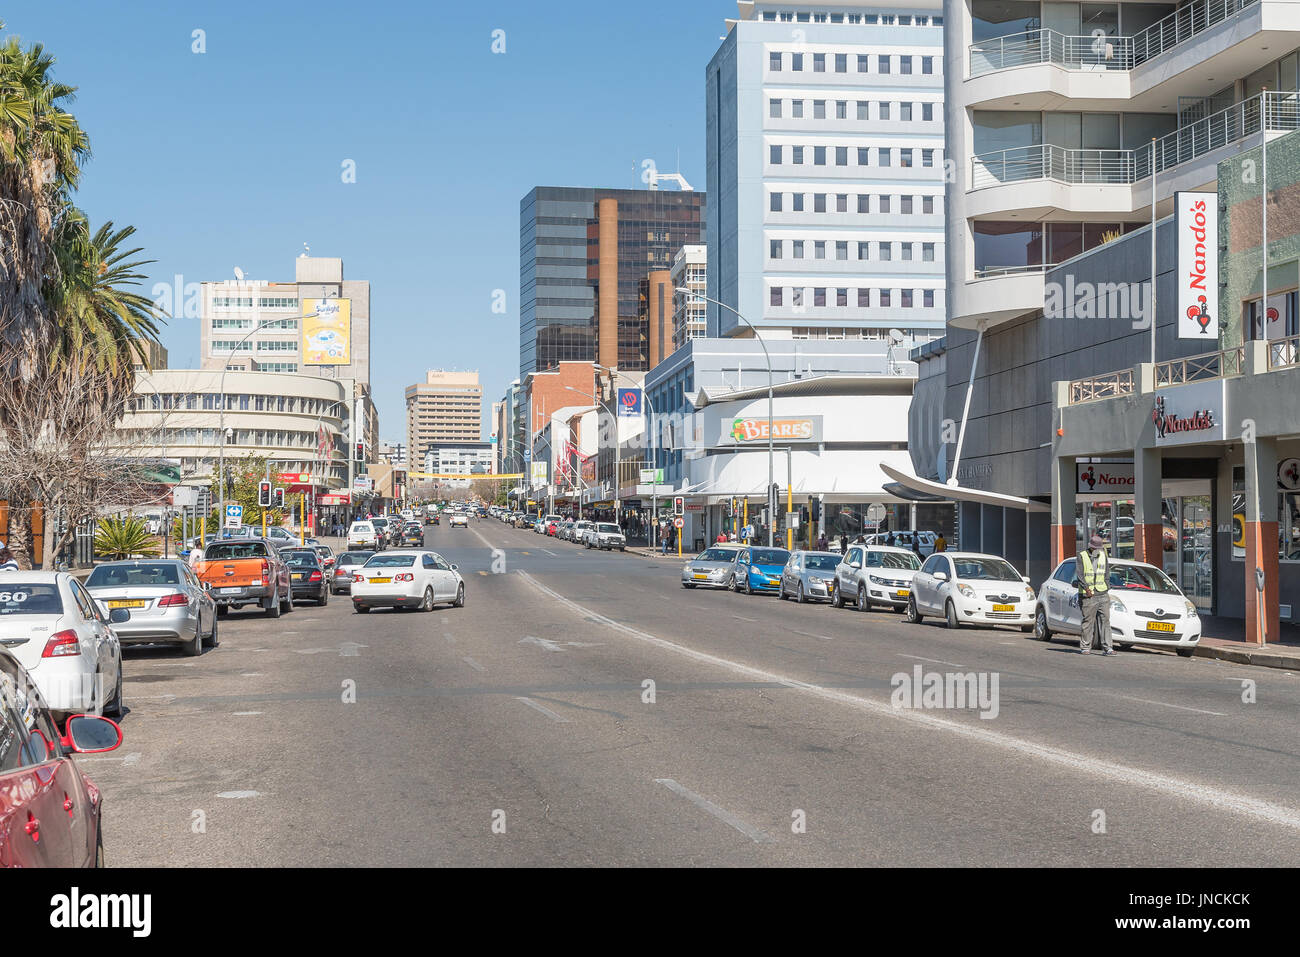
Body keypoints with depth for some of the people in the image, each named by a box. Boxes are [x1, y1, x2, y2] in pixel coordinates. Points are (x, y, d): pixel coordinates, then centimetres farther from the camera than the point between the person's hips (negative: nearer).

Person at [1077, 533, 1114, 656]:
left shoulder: (1103, 555, 12)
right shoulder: (1082, 556, -2)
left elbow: (1107, 571, 20)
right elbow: (1079, 575, -8)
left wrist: (1106, 587, 12)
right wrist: (1086, 587, -20)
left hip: (1103, 594, 4)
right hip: (1088, 596, -4)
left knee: (1105, 620, -2)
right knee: (1088, 621, -2)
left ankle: (1107, 647, -3)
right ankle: (1085, 647, 7)